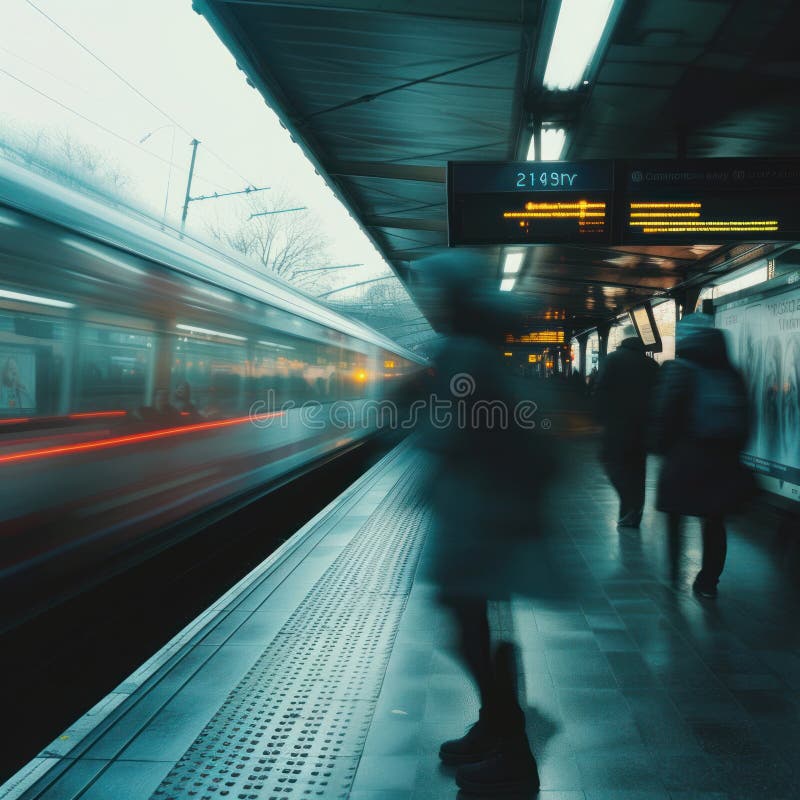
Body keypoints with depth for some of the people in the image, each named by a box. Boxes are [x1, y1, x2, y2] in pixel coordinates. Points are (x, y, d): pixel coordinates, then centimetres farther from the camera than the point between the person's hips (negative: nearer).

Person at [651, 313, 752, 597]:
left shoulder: (678, 369, -8)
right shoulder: (731, 373, 7)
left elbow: (664, 415, -12)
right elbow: (744, 419, 8)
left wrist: (664, 447, 2)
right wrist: (732, 452, 16)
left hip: (685, 458, -4)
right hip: (724, 461, 4)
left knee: (674, 515, 14)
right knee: (714, 520, 12)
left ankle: (673, 572, 18)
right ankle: (708, 581, 16)